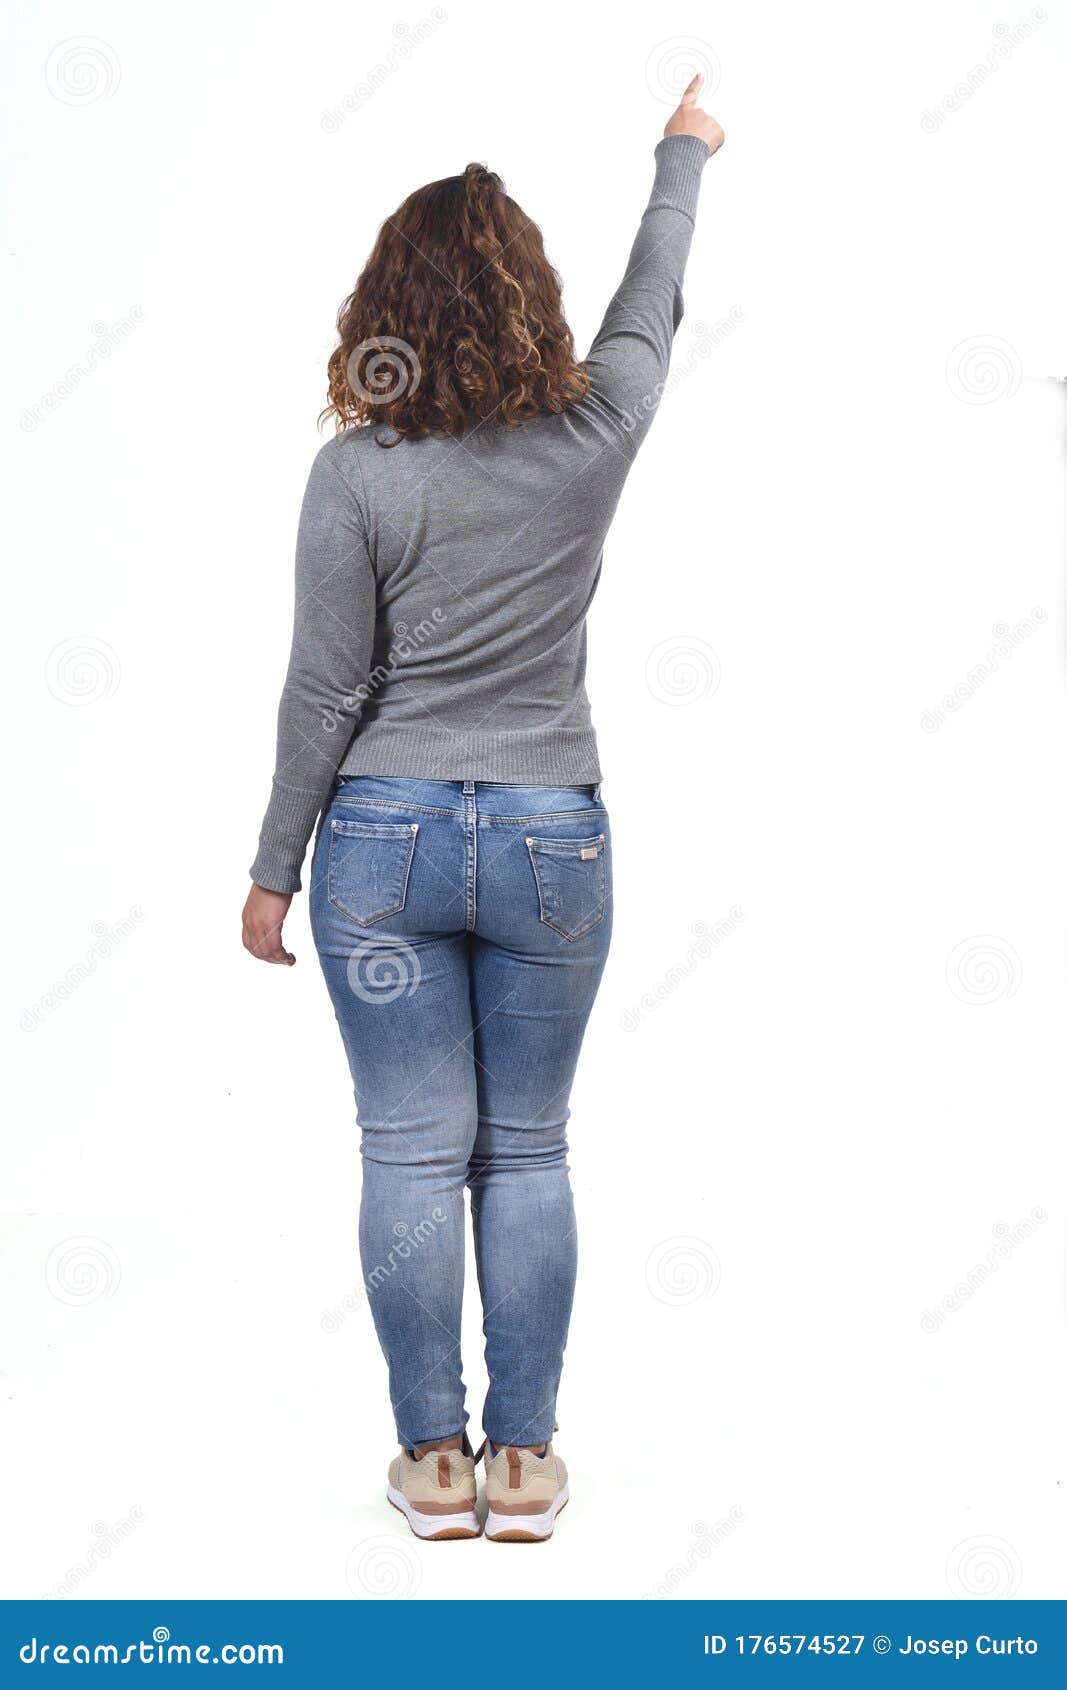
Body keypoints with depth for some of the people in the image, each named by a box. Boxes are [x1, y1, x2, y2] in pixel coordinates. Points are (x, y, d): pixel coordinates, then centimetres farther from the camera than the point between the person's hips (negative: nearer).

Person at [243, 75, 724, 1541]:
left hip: (384, 840, -1)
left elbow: (324, 692, -7)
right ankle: (524, 1458, 18)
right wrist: (682, 156, 35)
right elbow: (650, 305, 16)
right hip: (549, 840, 1)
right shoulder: (593, 437, -4)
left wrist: (274, 867, 4)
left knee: (412, 1156, 7)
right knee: (528, 1155, 11)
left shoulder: (357, 471, -10)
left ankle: (433, 1458, 17)